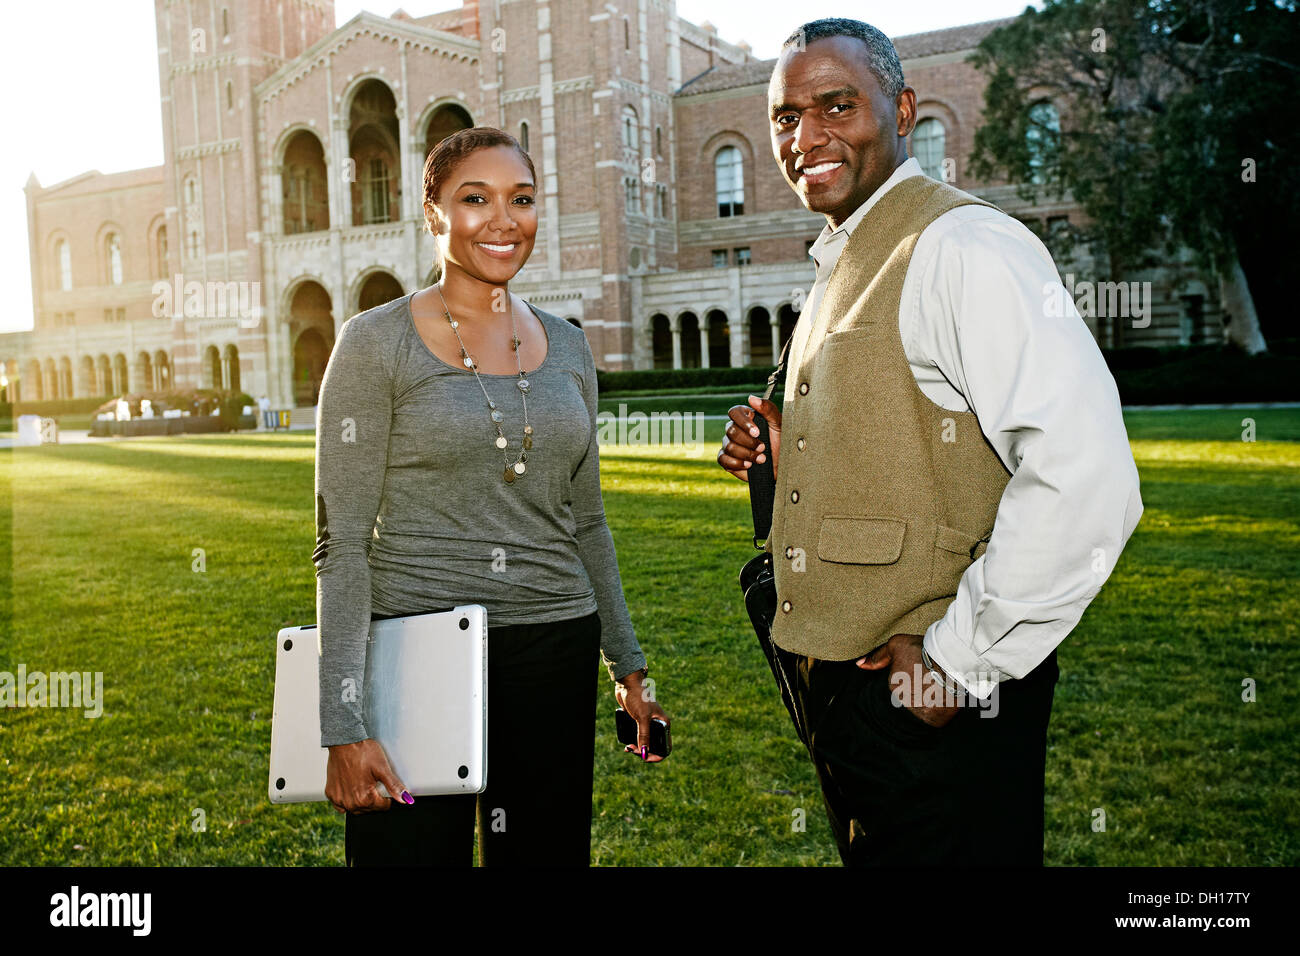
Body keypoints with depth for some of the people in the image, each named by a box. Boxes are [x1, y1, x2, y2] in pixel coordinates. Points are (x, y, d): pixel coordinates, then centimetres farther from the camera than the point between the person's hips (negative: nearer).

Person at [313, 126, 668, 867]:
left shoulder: (568, 346, 8)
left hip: (553, 650, 4)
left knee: (546, 849, 13)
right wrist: (343, 723, -14)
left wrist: (629, 666, 14)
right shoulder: (376, 344, -6)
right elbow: (342, 543, -9)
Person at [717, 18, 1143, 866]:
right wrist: (782, 460, 4)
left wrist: (958, 659, -20)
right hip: (837, 684, 9)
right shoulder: (842, 268, 14)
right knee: (869, 855, 22)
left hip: (934, 702, -9)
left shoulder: (961, 247, -16)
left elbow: (1085, 484, -27)